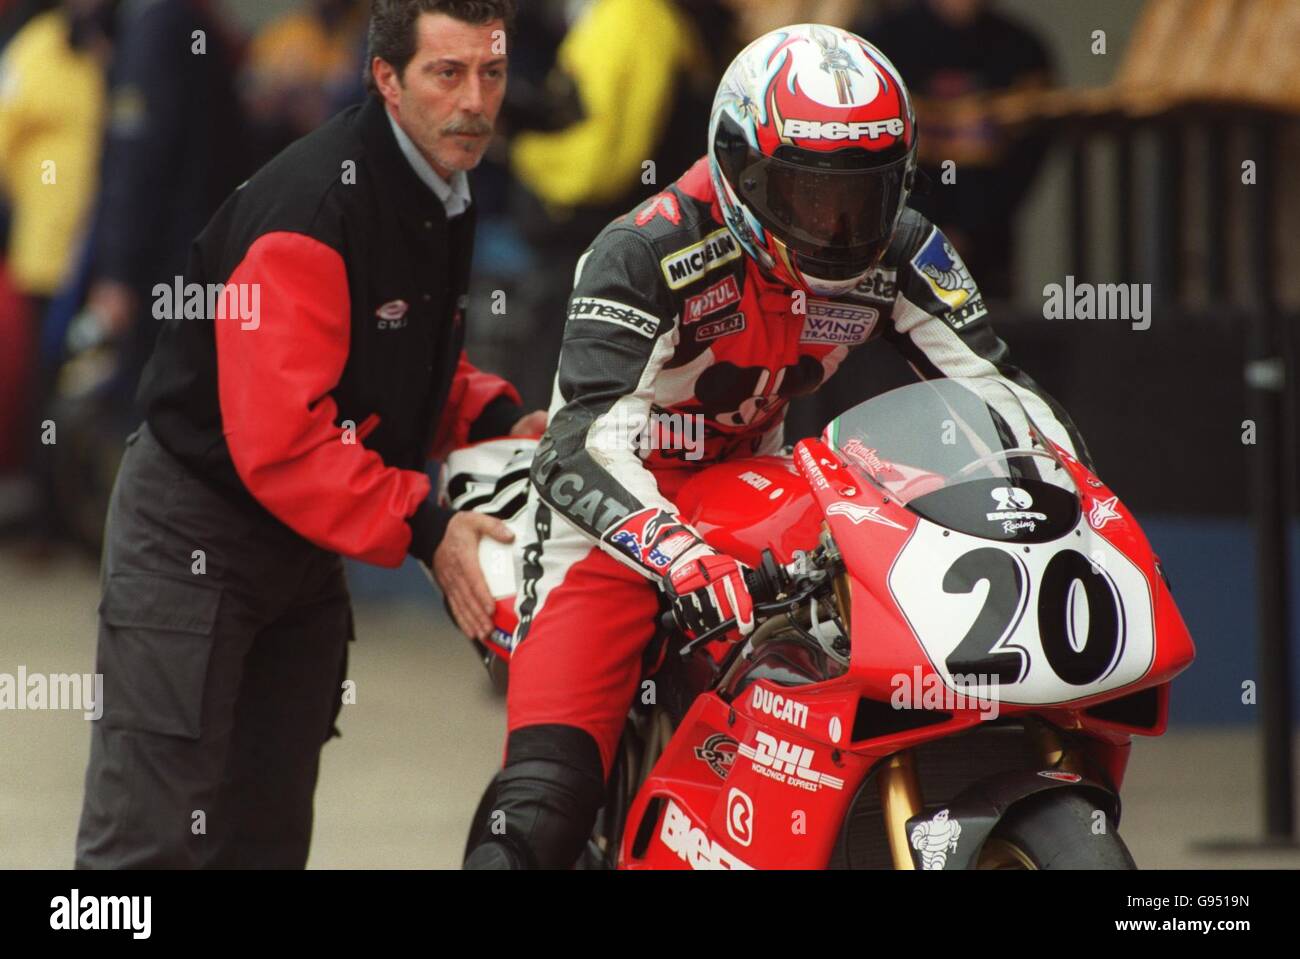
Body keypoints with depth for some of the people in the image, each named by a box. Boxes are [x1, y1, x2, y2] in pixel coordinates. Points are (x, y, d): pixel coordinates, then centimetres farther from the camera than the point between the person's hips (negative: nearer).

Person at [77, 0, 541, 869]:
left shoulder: (443, 199, 6)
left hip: (304, 549, 9)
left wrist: (498, 422, 1)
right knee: (152, 834, -12)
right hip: (194, 528, -9)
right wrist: (423, 530, -30)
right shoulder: (310, 210, -24)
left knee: (266, 830, 12)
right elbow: (280, 442, -30)